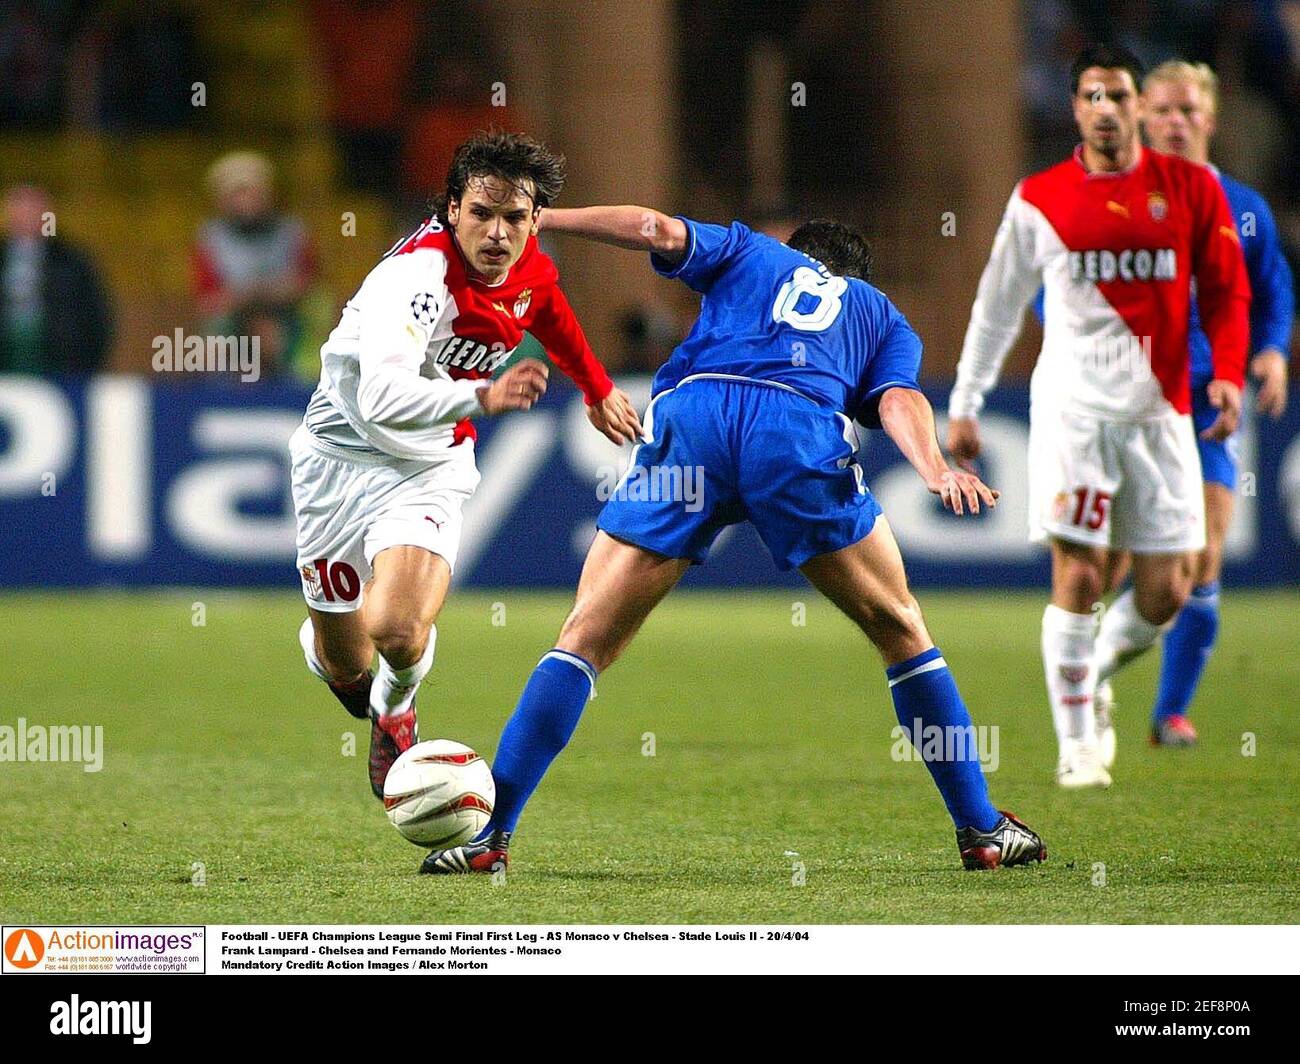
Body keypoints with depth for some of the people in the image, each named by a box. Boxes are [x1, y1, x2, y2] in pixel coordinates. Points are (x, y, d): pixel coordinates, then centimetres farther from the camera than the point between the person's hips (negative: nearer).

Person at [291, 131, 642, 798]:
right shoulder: (419, 272, -30)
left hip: (431, 467, 3)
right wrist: (482, 396, -60)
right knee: (347, 667, 6)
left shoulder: (532, 273, -7)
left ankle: (395, 704, 13)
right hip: (343, 451, -3)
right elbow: (382, 397, -45)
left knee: (397, 634, -24)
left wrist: (596, 388, 37)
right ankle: (320, 643, 47)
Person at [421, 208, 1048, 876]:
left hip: (689, 418, 0)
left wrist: (538, 218, 20)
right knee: (899, 629, 18)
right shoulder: (884, 317, 33)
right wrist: (933, 470, -5)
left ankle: (488, 832, -3)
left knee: (587, 638, 4)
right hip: (801, 431, 0)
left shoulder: (750, 253, 34)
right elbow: (896, 398, 11)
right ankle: (981, 829, 19)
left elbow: (657, 229, 16)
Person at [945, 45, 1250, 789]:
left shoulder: (1191, 189, 5)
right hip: (1071, 405, -2)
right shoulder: (1039, 200, 4)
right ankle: (1078, 744, -2)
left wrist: (1226, 374, -7)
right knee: (1078, 576, -11)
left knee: (1166, 593, 1)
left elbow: (1226, 291, 9)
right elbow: (997, 307, 12)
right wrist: (964, 405, 13)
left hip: (1159, 409, 2)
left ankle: (1091, 676, 30)